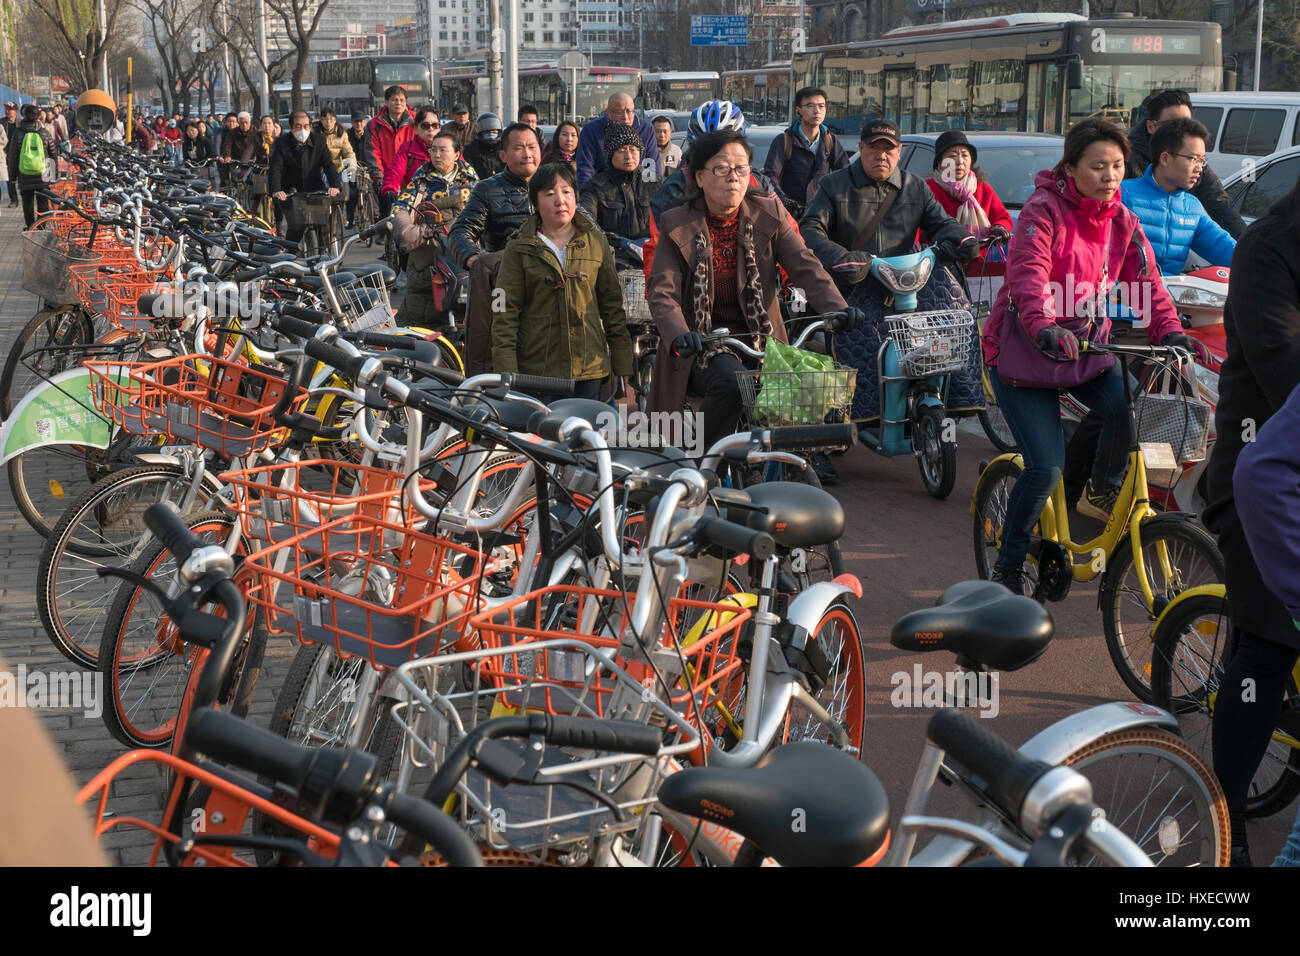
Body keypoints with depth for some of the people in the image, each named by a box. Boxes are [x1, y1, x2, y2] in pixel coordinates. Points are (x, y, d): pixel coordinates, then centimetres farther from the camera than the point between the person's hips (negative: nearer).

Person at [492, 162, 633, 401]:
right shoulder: (519, 250, 3)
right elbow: (505, 315, -1)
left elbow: (613, 307, 12)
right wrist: (506, 378, -8)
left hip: (589, 371, 2)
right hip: (536, 371, -2)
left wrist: (622, 369, 8)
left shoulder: (596, 244, 10)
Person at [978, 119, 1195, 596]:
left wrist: (1170, 332, -23)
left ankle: (1104, 487, 8)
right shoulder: (1044, 209, -14)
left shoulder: (1121, 221, 3)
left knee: (1129, 408, -25)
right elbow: (1028, 274, -29)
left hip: (1085, 343, 5)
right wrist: (1044, 327, -48)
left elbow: (1145, 281, -5)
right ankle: (1007, 566, 8)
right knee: (1047, 466, -14)